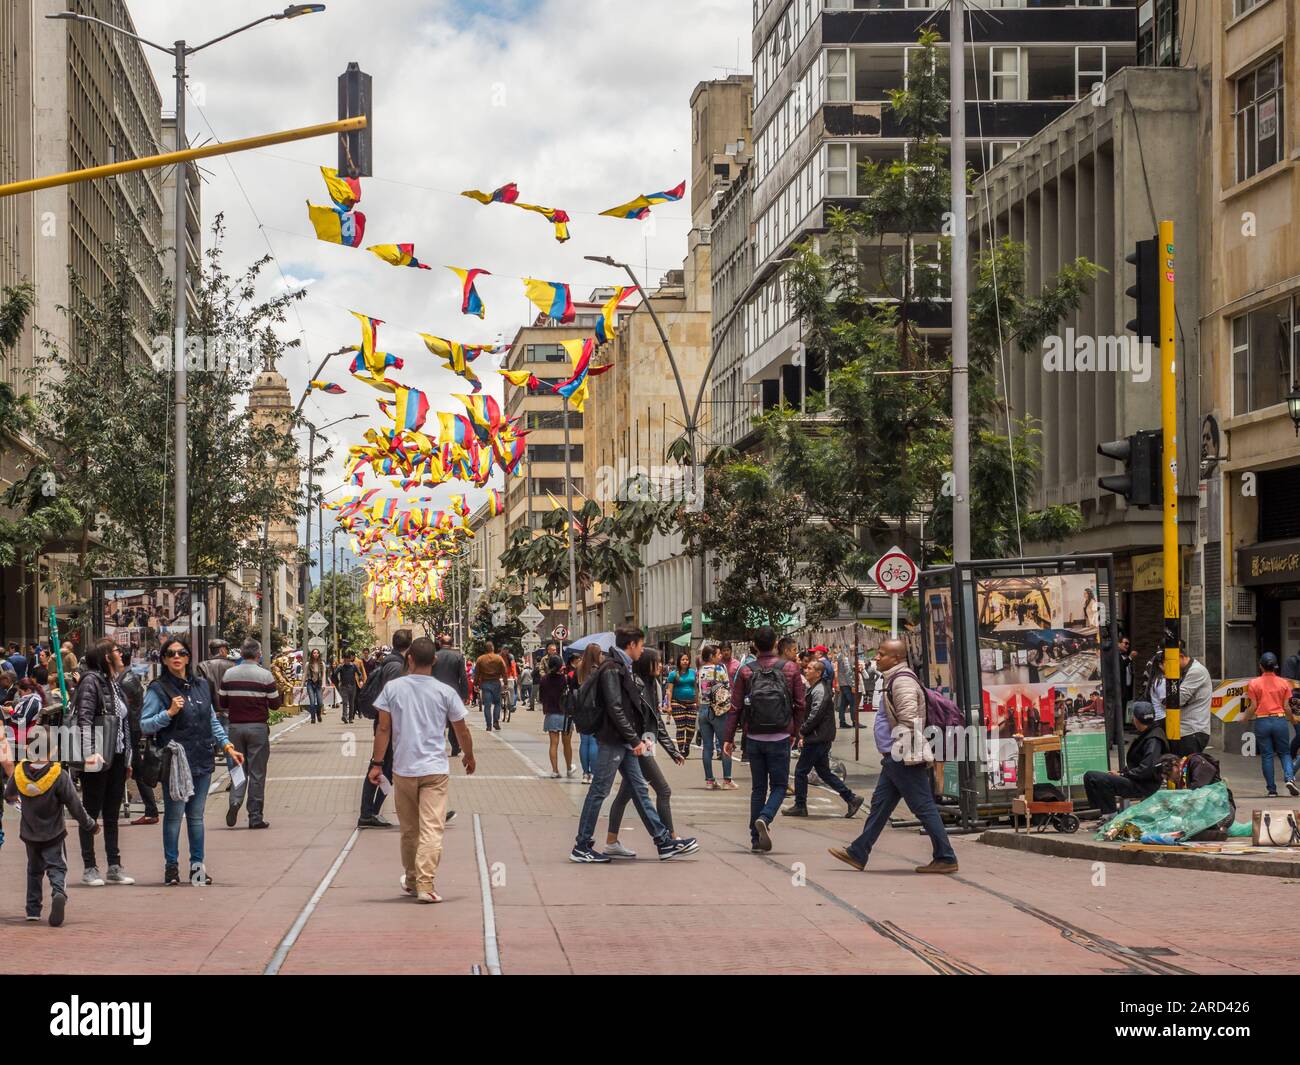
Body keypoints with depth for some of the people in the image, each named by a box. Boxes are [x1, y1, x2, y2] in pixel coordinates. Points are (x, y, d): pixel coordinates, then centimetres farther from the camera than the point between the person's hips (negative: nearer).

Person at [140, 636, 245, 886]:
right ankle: (171, 865, 7)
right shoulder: (158, 689, -3)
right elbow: (145, 725, -6)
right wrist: (168, 713, -18)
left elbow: (212, 721, 20)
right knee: (174, 815, -1)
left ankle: (198, 864, 16)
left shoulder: (201, 685, 13)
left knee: (196, 816, 9)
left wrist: (227, 746, 13)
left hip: (202, 761, 4)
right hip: (175, 762, -4)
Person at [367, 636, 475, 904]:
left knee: (409, 829, 16)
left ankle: (411, 881, 30)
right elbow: (462, 731, 6)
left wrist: (377, 764, 2)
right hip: (435, 771, -2)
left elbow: (383, 728, -4)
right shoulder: (445, 692, -2)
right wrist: (469, 756, 24)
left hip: (403, 769, 2)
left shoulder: (393, 688, -2)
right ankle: (425, 884, -16)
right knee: (432, 829, -5)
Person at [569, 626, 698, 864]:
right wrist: (635, 739, -19)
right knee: (598, 792, -4)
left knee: (639, 790, 9)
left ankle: (664, 842, 10)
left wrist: (640, 738, 12)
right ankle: (581, 847, 2)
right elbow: (614, 709, -21)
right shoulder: (611, 669, -14)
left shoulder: (622, 668, 18)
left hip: (625, 743, 10)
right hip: (612, 741, -10)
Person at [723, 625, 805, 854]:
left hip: (754, 738, 2)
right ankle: (765, 818, -20)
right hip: (780, 738, -2)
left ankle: (756, 838, 11)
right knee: (779, 785, 8)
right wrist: (795, 732, 14)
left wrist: (728, 738, 3)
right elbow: (799, 704, 2)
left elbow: (735, 707, -2)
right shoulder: (790, 668, -2)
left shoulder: (746, 671, -2)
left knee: (758, 788, 12)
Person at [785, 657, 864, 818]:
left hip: (817, 739, -10)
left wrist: (802, 731, -8)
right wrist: (804, 736, 12)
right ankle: (851, 798, 13)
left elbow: (815, 716, -22)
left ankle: (800, 806, 8)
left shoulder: (819, 691, -16)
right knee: (824, 772, 14)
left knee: (801, 771, -1)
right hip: (821, 739, 10)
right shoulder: (813, 689, 17)